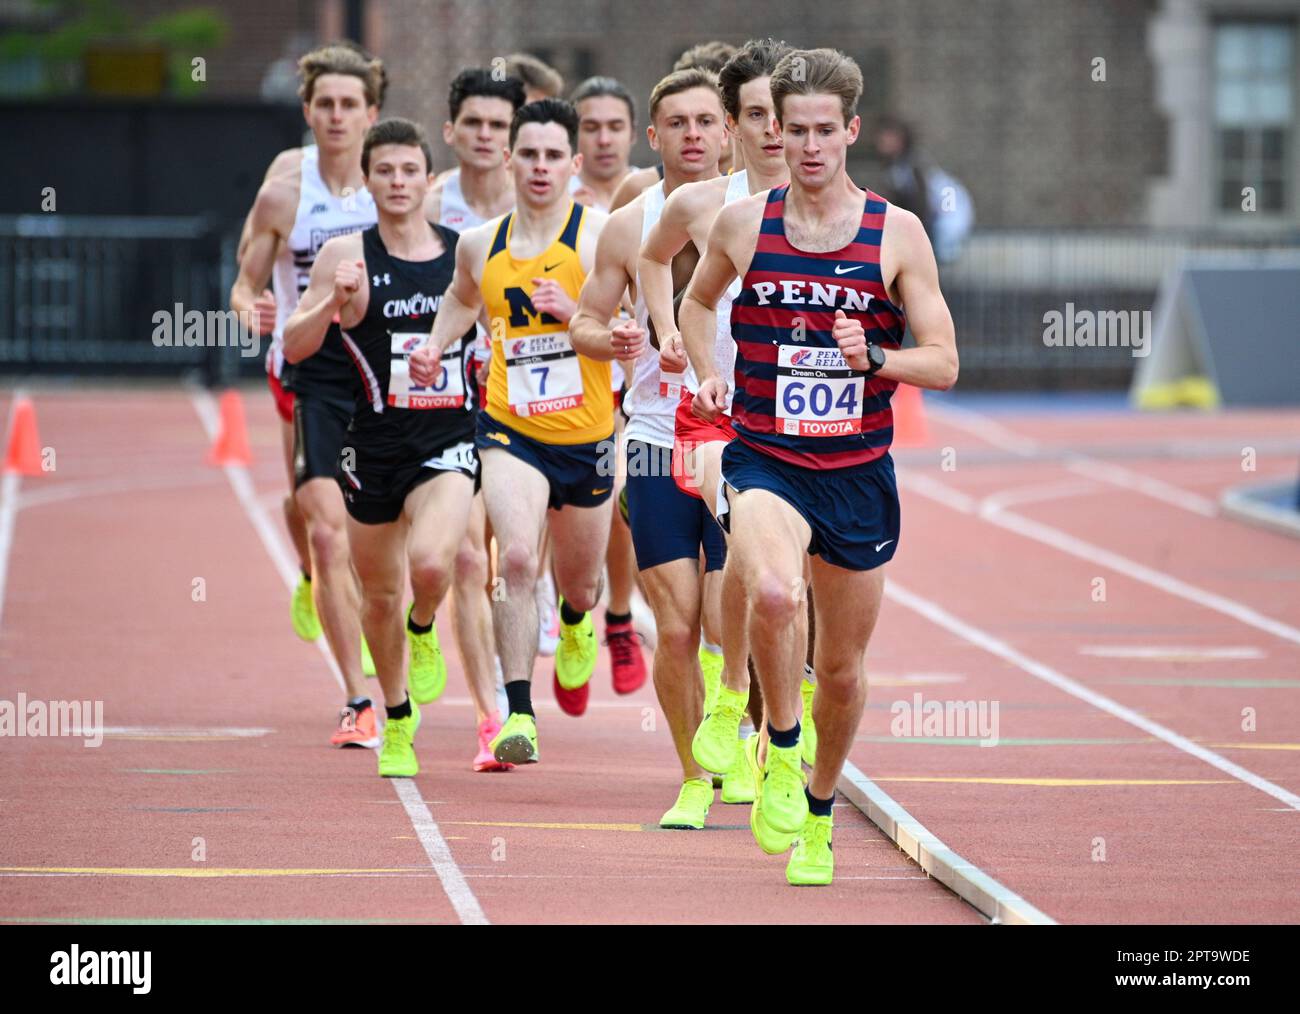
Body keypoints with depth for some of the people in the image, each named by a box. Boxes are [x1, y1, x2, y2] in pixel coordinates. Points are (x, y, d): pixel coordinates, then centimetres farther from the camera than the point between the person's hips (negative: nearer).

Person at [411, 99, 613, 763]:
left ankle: (576, 624, 58)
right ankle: (518, 715, -22)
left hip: (586, 436, 0)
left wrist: (574, 313, -27)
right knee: (517, 558, -25)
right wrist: (435, 345, 11)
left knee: (580, 581, 18)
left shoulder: (600, 235, -10)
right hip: (509, 431, 0)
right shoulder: (480, 245, 2)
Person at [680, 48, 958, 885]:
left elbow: (944, 363, -2)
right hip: (765, 463, -1)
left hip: (858, 472, 1)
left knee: (843, 666, 13)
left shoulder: (898, 234, -3)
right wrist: (709, 375, 6)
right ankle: (781, 751, -9)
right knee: (774, 594, -33)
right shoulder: (742, 224, 1)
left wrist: (875, 358, -21)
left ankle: (818, 815, 37)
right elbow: (698, 301, 22)